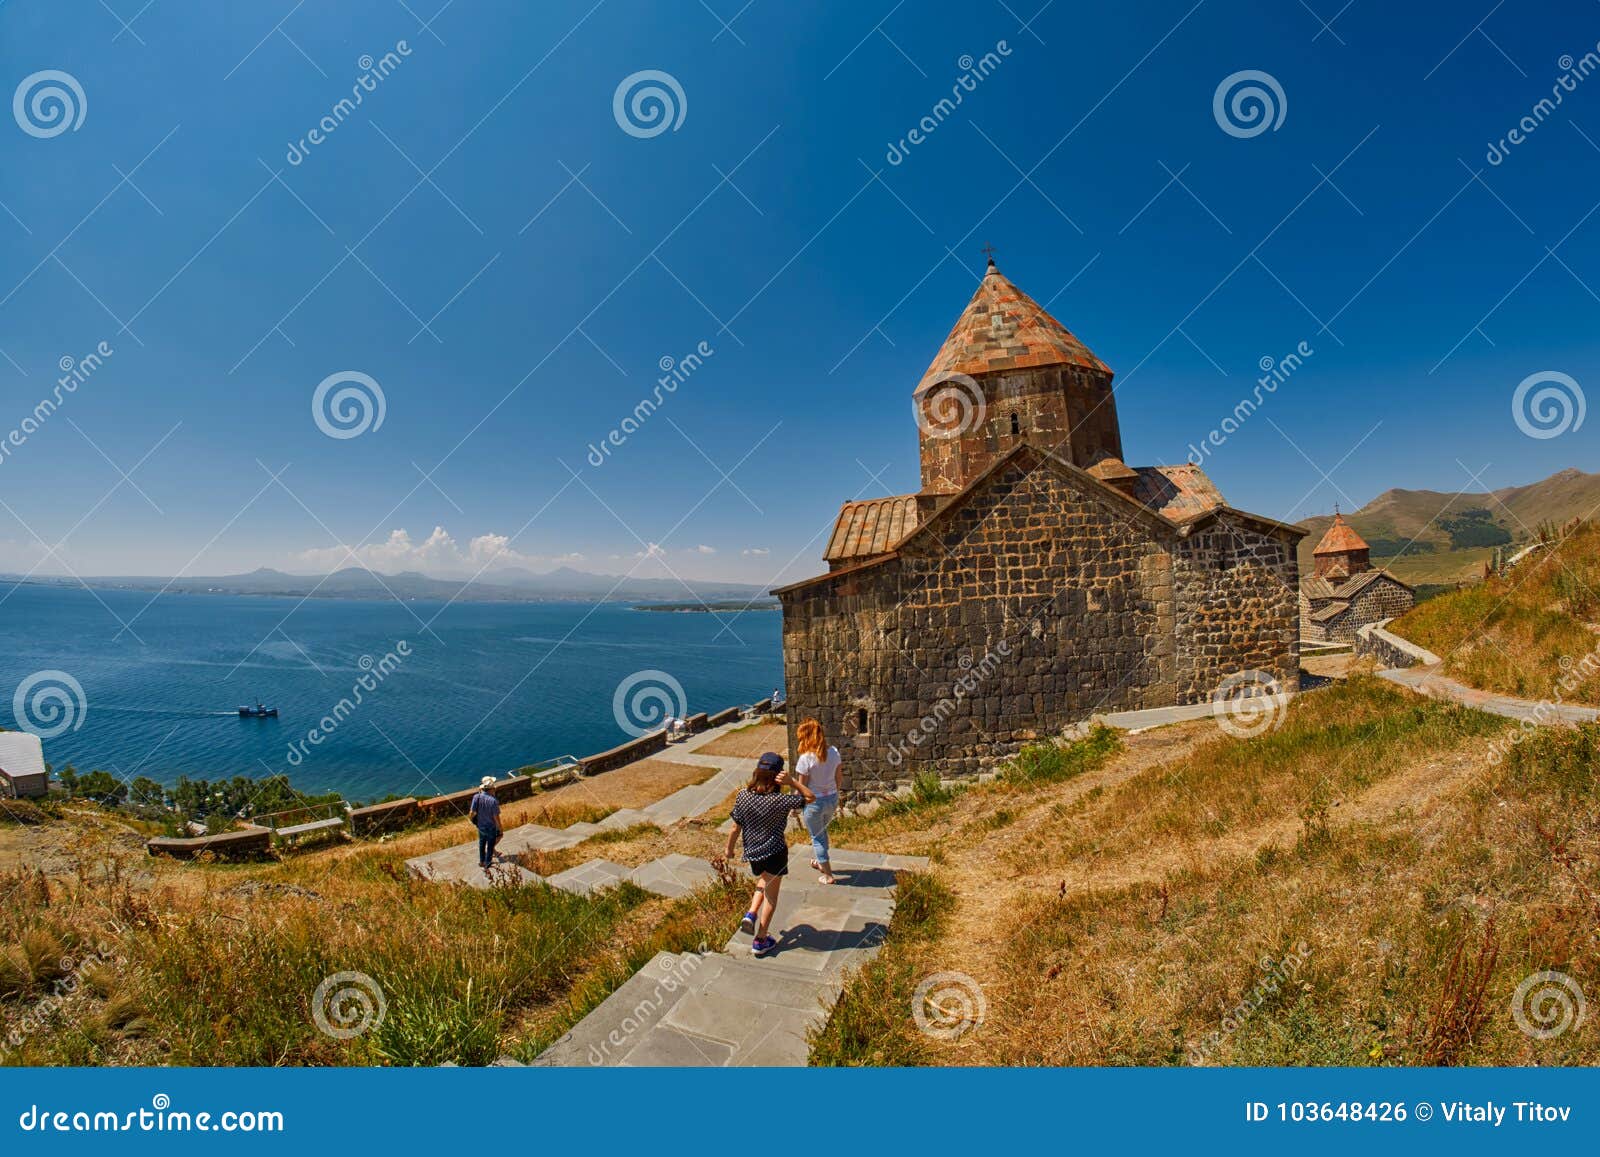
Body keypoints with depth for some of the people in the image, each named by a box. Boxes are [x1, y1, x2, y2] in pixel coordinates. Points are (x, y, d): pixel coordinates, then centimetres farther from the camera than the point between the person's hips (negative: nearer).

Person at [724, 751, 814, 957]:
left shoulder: (743, 796, -13)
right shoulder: (780, 801, -23)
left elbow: (736, 827, -3)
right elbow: (810, 797, -13)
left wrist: (729, 849, 12)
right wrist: (791, 782, -22)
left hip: (752, 853, 4)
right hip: (775, 853, -4)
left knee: (764, 880, 33)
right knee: (771, 897, 14)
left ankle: (751, 914, 15)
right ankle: (760, 941, 22)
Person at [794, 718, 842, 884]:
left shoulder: (805, 759, -23)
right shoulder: (834, 752, -8)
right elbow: (838, 778, 3)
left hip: (813, 802, -5)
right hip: (832, 799, 5)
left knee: (817, 837, 14)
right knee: (822, 831, 29)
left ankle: (828, 875, 23)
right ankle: (818, 861, 49)